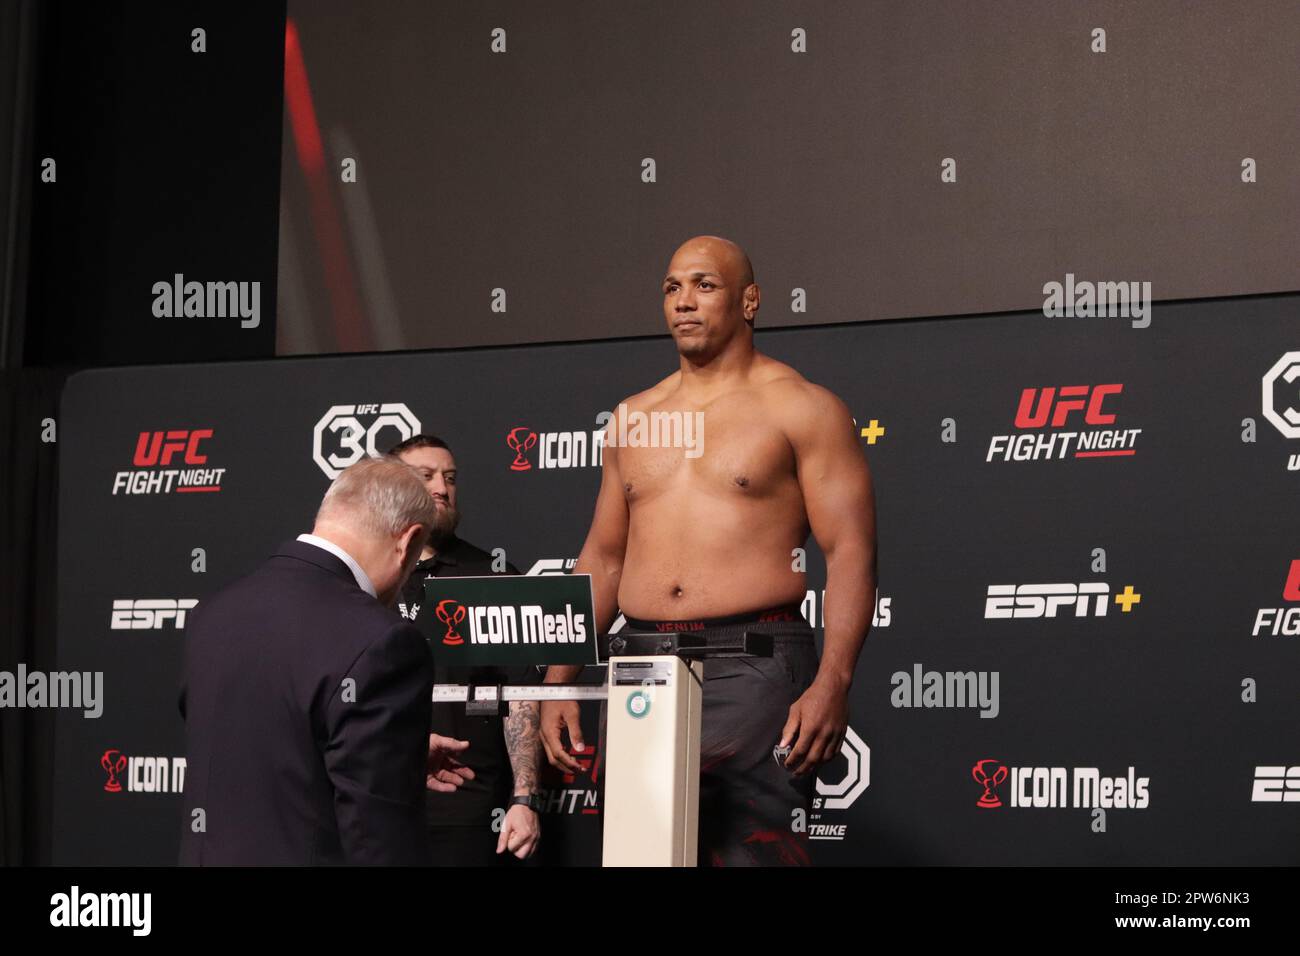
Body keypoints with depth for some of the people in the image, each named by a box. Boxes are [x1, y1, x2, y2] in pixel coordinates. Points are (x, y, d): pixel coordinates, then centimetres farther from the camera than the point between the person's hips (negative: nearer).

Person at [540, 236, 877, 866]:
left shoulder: (800, 408, 1)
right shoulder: (633, 419, 18)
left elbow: (850, 552, -6)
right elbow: (602, 558, 21)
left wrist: (832, 682, -18)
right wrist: (558, 682, 12)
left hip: (753, 671, -5)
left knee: (754, 850, -12)